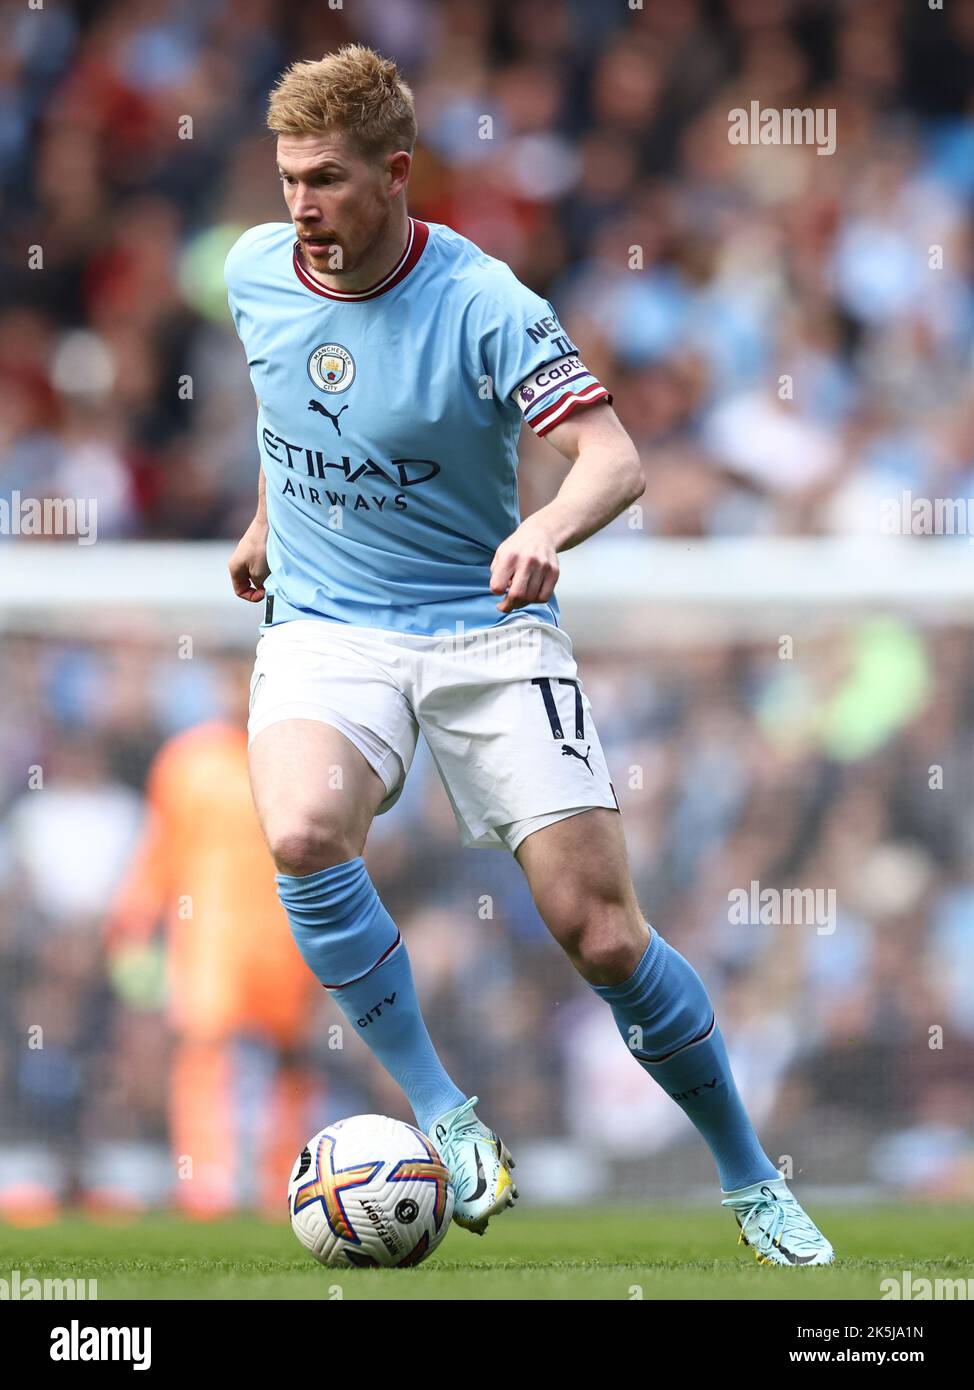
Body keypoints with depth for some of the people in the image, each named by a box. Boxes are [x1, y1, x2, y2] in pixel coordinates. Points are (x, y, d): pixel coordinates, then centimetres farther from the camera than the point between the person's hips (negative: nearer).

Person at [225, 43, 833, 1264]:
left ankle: (749, 1179, 13)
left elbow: (614, 457, -22)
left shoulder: (481, 304, -15)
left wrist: (548, 531, -43)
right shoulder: (255, 272, 0)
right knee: (301, 837, -31)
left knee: (601, 936, -9)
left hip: (486, 631, -3)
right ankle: (443, 1115, -15)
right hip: (325, 627, 3)